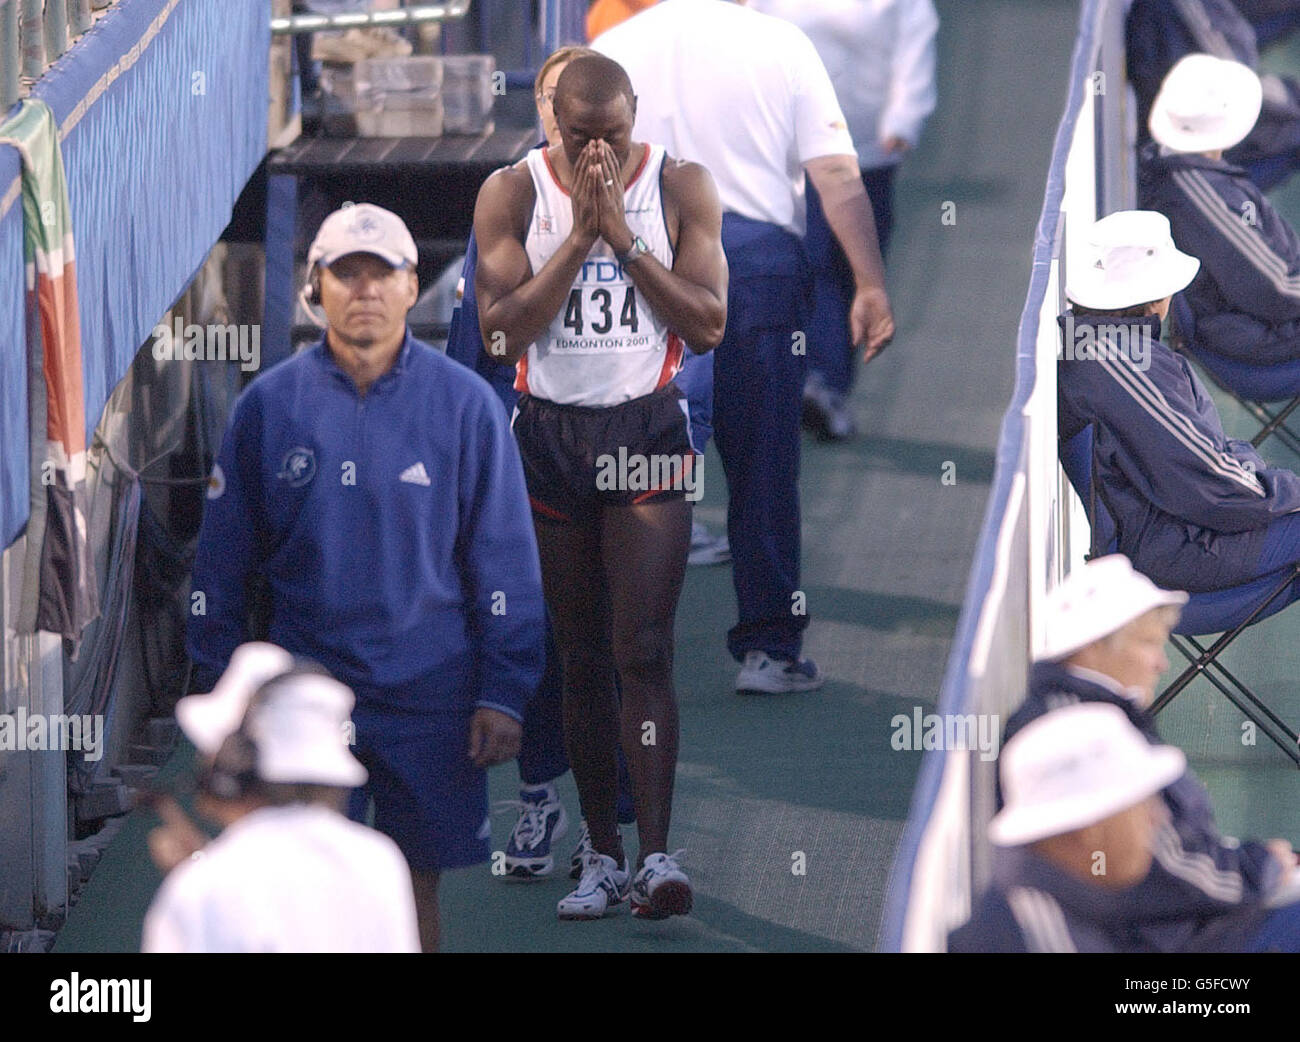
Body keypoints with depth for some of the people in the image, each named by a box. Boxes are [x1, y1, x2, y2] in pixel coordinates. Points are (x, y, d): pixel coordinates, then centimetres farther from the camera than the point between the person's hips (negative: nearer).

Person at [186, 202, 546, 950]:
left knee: (416, 883, 8)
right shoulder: (270, 406, 1)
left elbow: (505, 560, 2)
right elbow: (222, 565, 7)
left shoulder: (464, 404, -2)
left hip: (431, 692, 0)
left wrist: (503, 695, -2)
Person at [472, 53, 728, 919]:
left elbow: (709, 325, -6)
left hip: (647, 427, -1)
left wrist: (626, 238, -14)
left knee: (645, 651, -11)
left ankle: (657, 854, -15)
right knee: (582, 660, 6)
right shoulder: (513, 194, -2)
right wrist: (580, 237, -16)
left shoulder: (682, 188, -2)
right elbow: (501, 330, -9)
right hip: (550, 431, 1)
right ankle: (603, 856, 12)